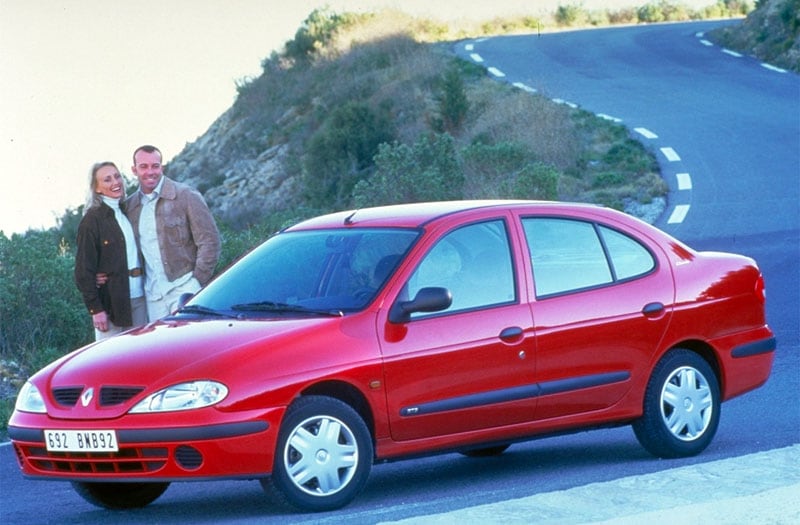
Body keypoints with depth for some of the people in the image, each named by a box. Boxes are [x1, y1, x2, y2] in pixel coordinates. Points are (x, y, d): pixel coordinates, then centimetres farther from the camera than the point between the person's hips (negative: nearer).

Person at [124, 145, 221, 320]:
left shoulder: (186, 196, -2)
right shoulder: (129, 206, 11)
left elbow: (209, 241, -4)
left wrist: (198, 281, -9)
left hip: (184, 288, -4)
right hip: (153, 297, 4)